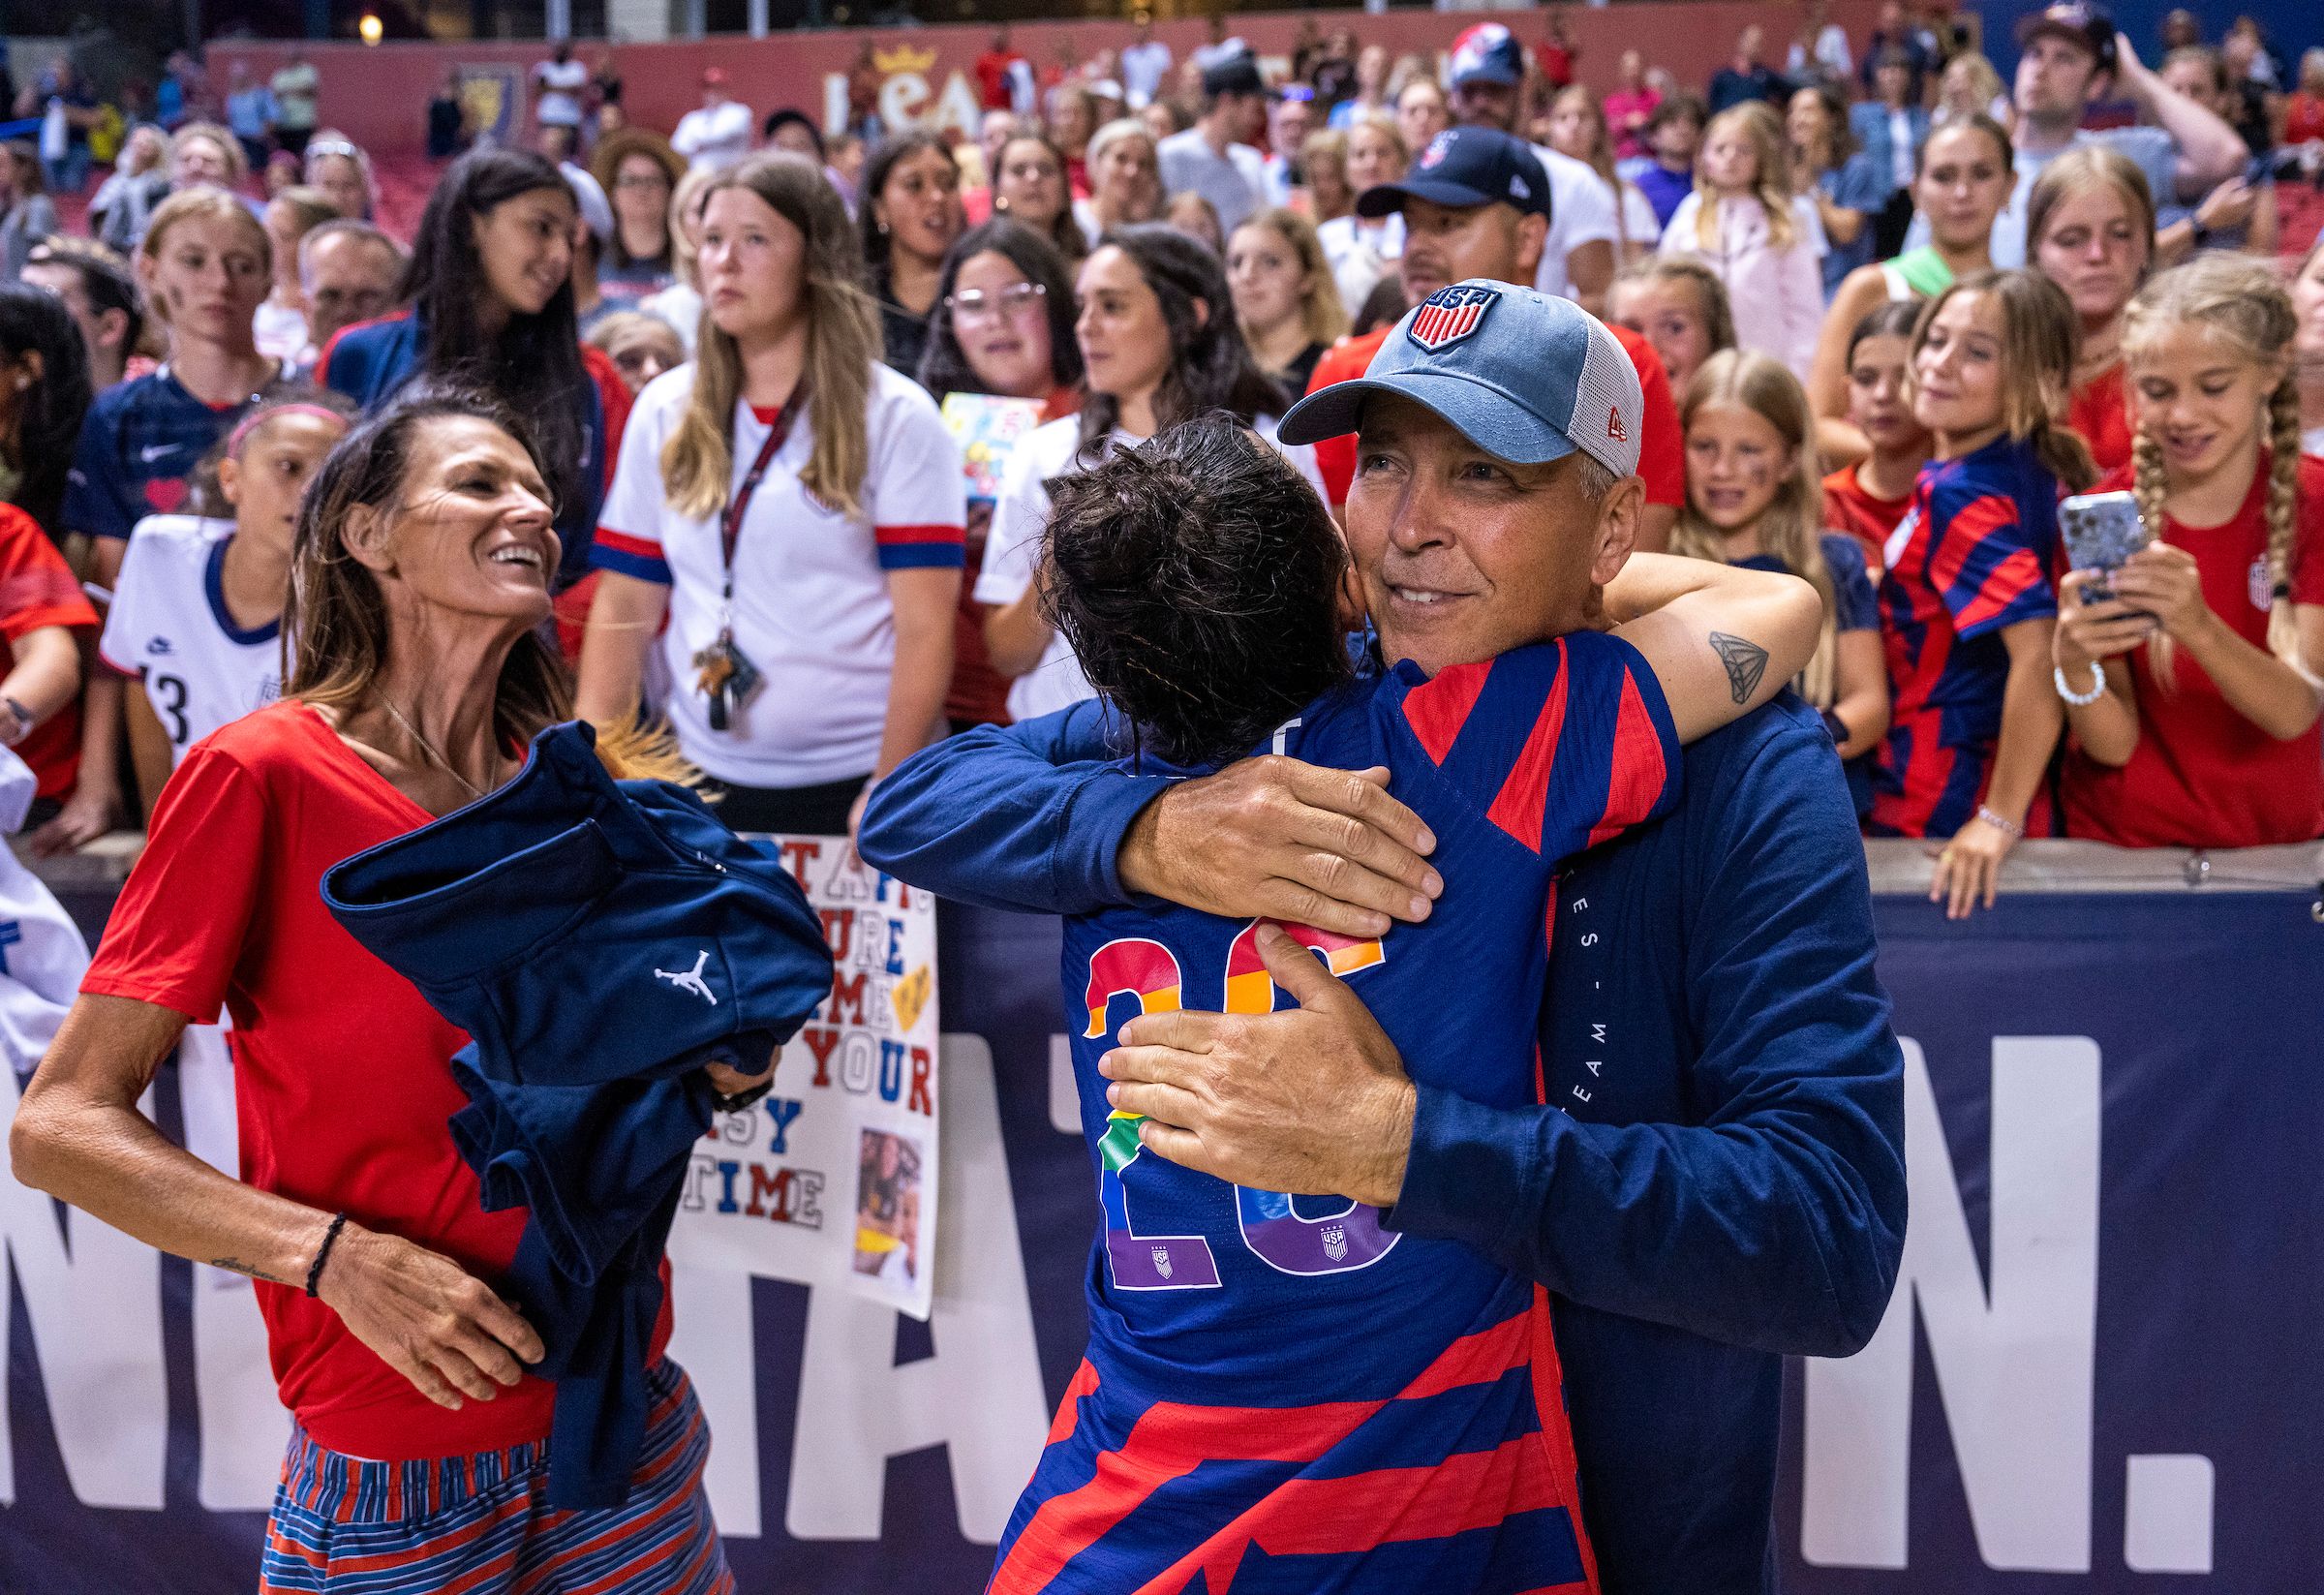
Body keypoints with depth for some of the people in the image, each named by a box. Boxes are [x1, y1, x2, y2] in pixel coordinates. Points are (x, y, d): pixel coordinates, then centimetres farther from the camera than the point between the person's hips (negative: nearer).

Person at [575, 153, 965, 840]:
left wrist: (891, 790, -16)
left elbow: (925, 627, -8)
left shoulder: (895, 417, -3)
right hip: (697, 781, 3)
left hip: (848, 788, -3)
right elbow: (623, 607, 8)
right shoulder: (665, 410, 8)